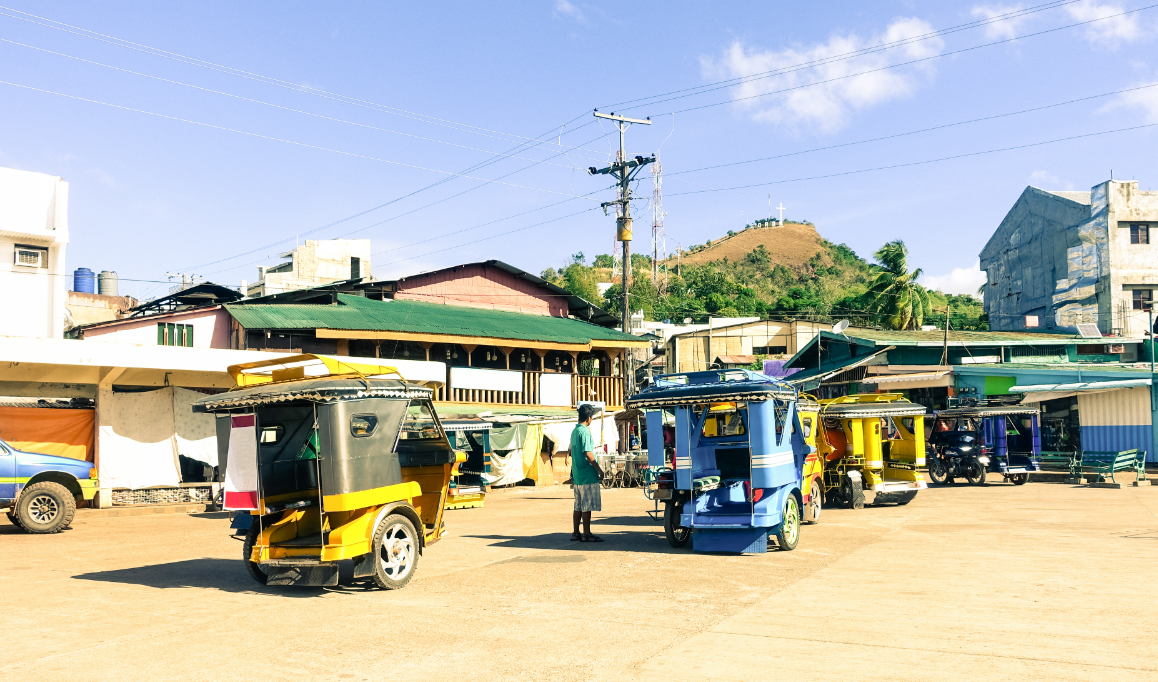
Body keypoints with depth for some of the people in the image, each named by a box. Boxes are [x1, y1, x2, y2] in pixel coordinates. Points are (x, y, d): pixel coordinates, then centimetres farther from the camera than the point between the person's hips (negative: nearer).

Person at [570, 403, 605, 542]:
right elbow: (588, 453, -19)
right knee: (587, 506, -4)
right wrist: (599, 469, -13)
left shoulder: (575, 431, 14)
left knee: (578, 506, 12)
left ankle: (576, 533, 15)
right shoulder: (584, 432, -15)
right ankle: (587, 534, -2)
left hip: (577, 475, 9)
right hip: (587, 475, -9)